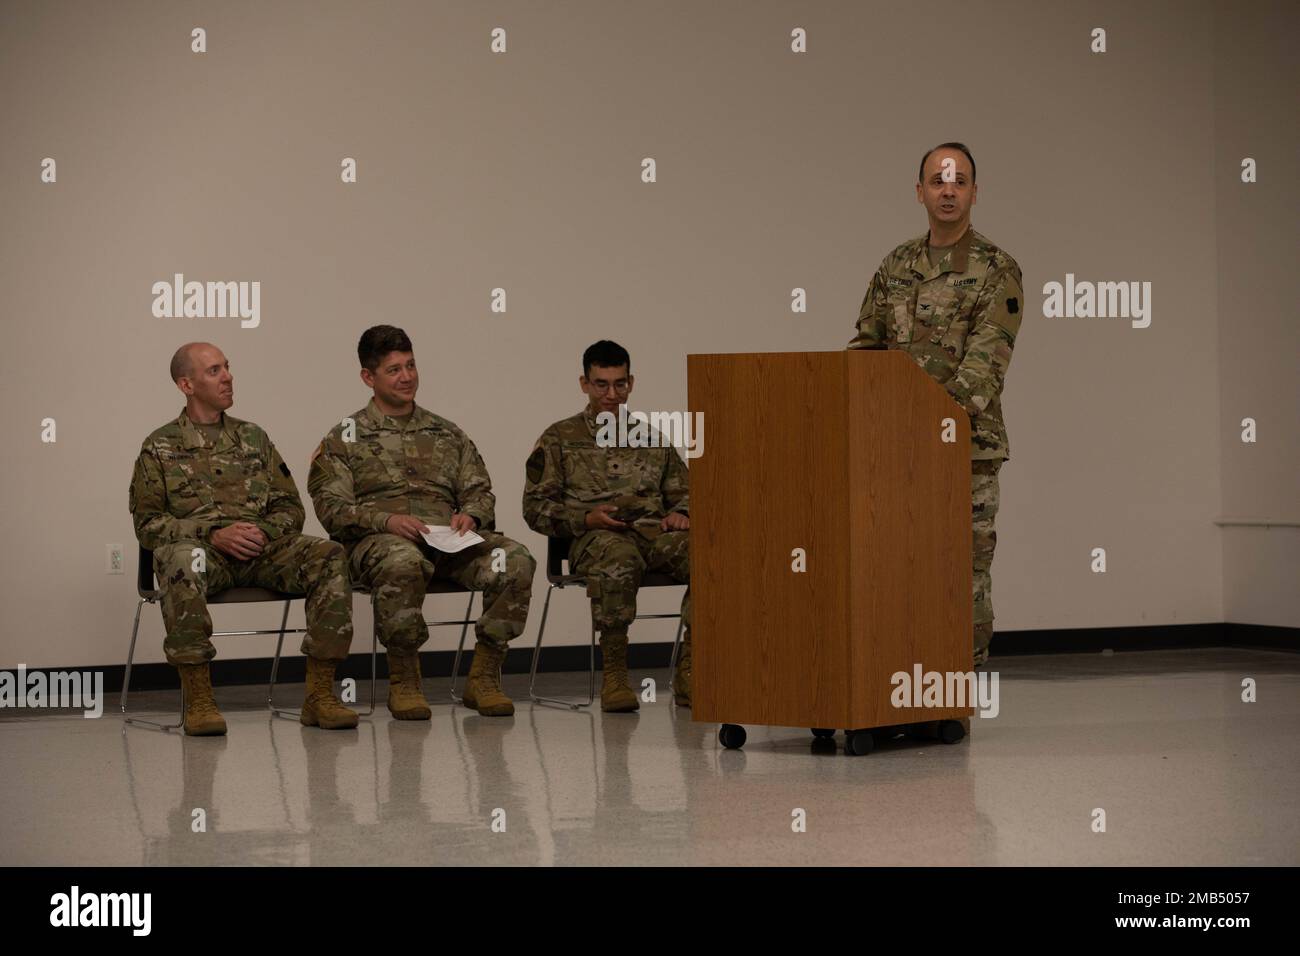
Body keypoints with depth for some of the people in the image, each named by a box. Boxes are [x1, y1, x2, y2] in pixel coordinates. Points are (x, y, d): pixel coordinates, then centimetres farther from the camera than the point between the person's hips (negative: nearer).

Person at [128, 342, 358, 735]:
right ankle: (198, 700, -35)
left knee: (328, 556, -26)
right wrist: (214, 534, -11)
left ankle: (320, 695, -24)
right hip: (201, 548, -3)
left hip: (262, 549, 3)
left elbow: (290, 507, 19)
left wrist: (266, 532, -5)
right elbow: (147, 523, 3)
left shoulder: (253, 437, 22)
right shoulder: (160, 447, 12)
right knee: (181, 560, -41)